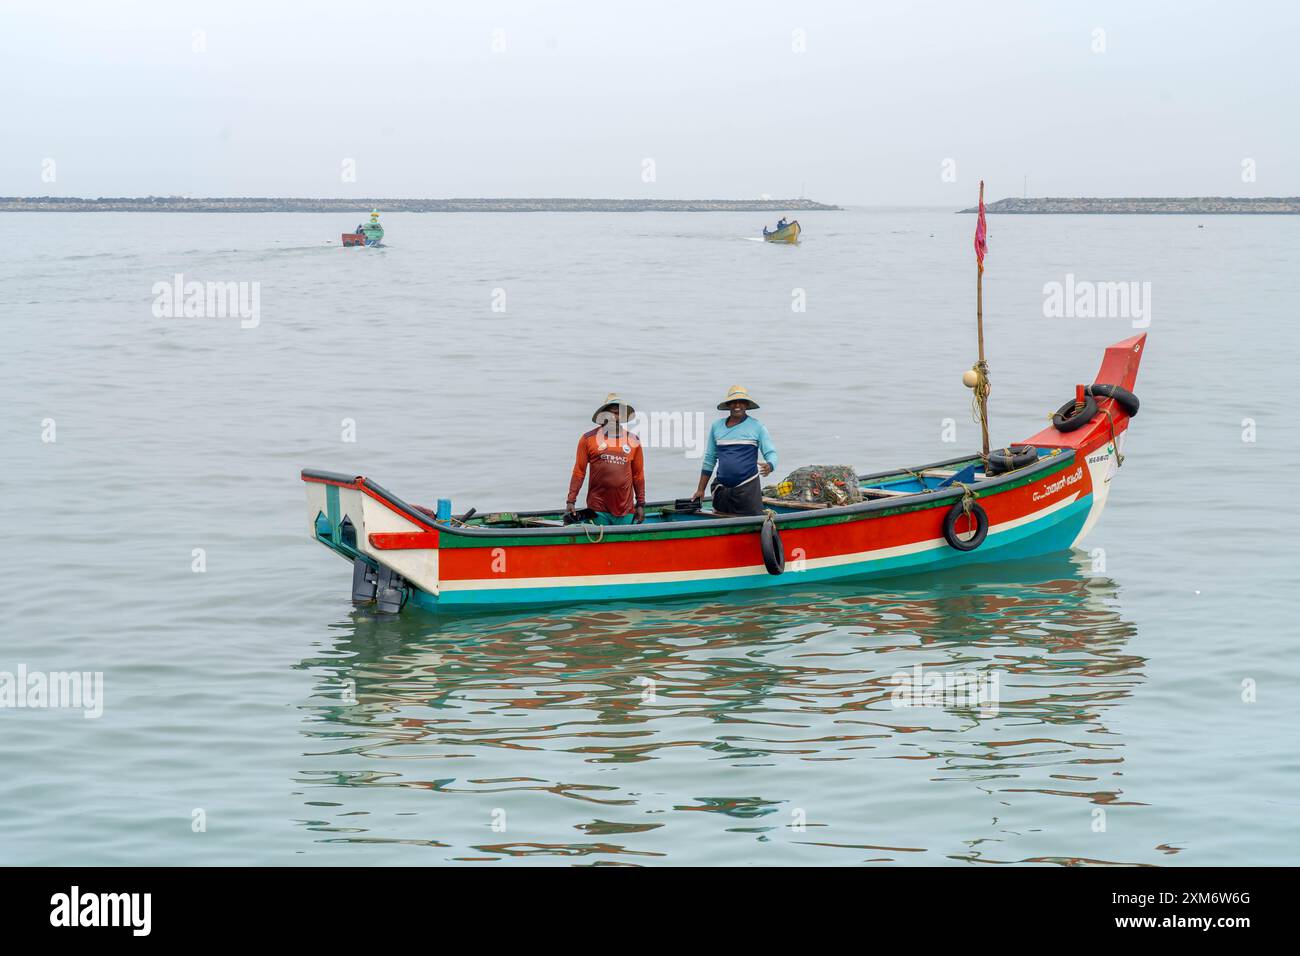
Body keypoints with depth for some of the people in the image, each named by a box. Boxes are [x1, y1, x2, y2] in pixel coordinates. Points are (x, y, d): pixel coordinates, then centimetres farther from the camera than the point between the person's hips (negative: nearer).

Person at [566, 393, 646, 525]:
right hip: (598, 509, -2)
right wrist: (571, 500, -3)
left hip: (626, 509, 2)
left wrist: (641, 504, 11)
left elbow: (638, 475, 12)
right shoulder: (589, 439, 0)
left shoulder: (633, 441, 8)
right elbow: (579, 472, 2)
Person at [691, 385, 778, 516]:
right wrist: (700, 490, 14)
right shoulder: (717, 426, 12)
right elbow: (709, 460, 17)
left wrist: (769, 466, -26)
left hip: (748, 487, -4)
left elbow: (771, 453, -1)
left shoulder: (757, 426, 2)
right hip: (722, 489, 4)